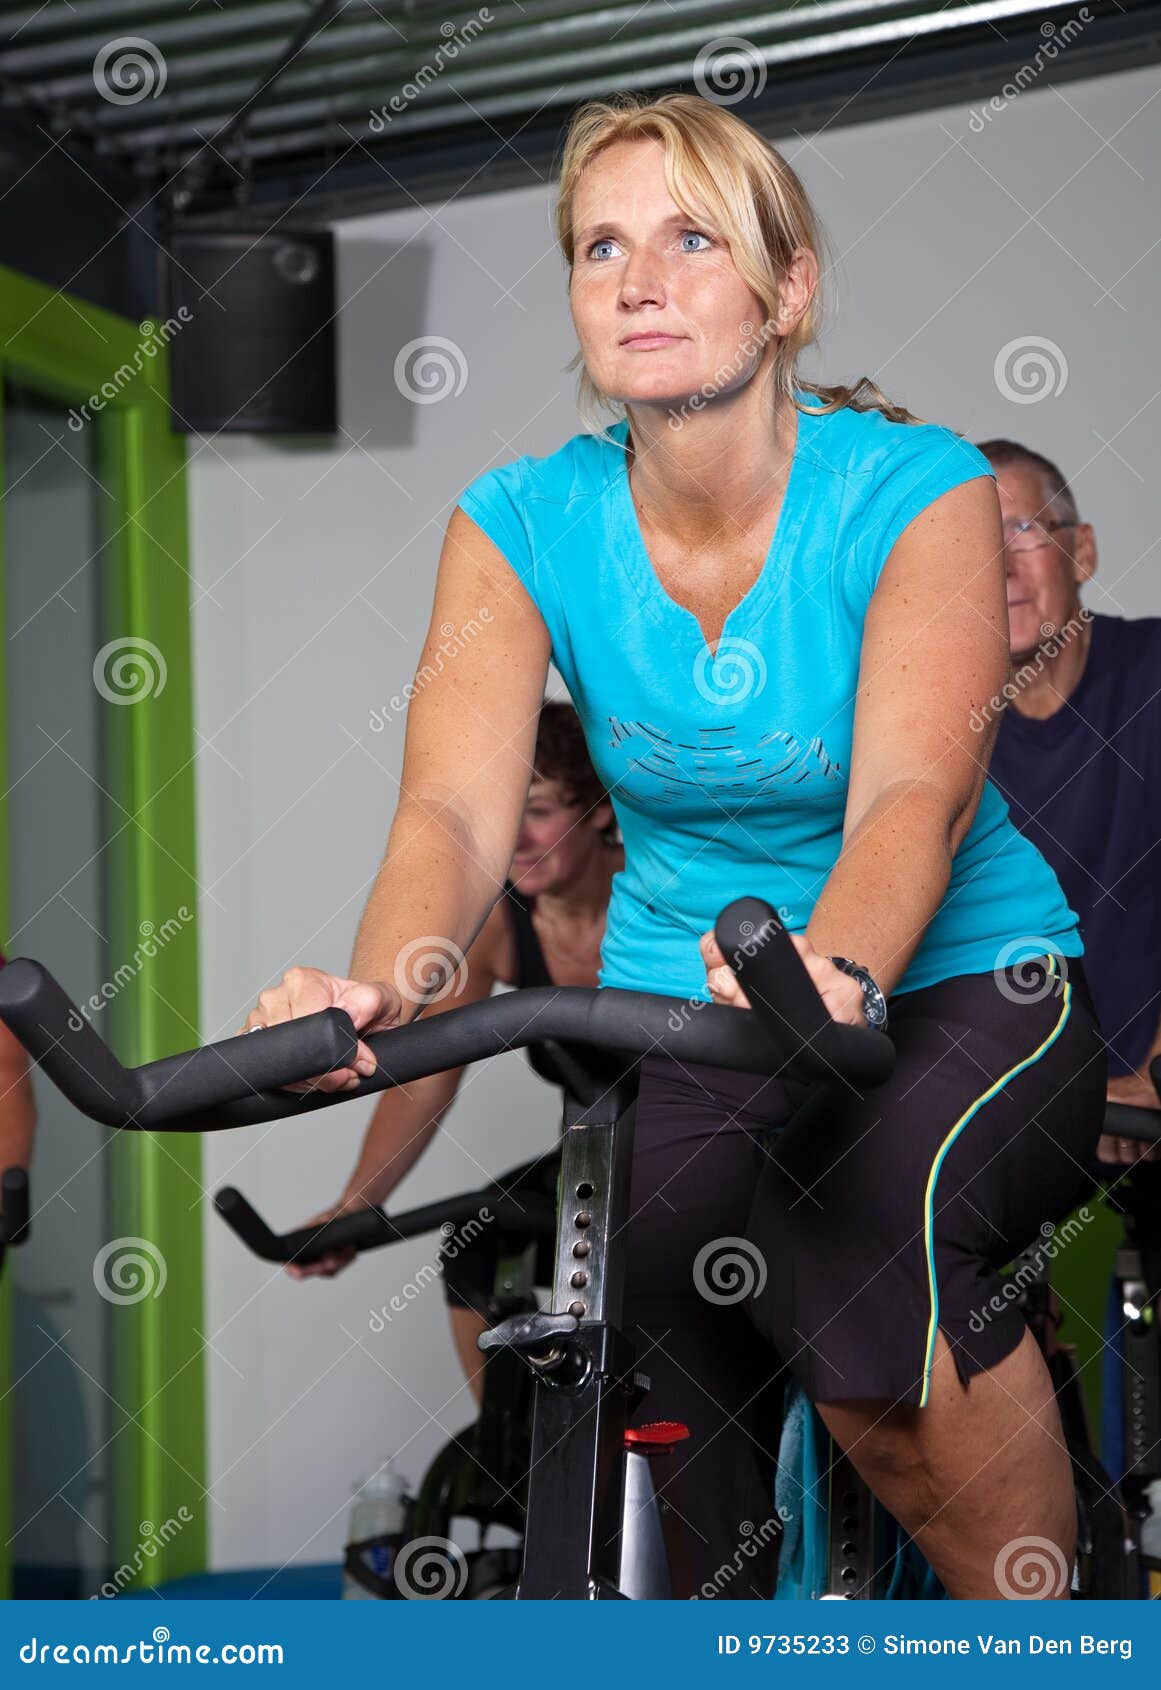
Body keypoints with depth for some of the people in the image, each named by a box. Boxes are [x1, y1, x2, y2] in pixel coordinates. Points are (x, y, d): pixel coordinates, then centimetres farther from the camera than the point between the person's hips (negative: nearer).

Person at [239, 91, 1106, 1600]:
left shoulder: (915, 490, -11)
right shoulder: (524, 522, -4)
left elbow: (915, 792, -25)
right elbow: (456, 807, -16)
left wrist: (833, 971, -47)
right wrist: (380, 989, -39)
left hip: (953, 986, -2)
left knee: (867, 1248, -32)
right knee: (689, 1519, -10)